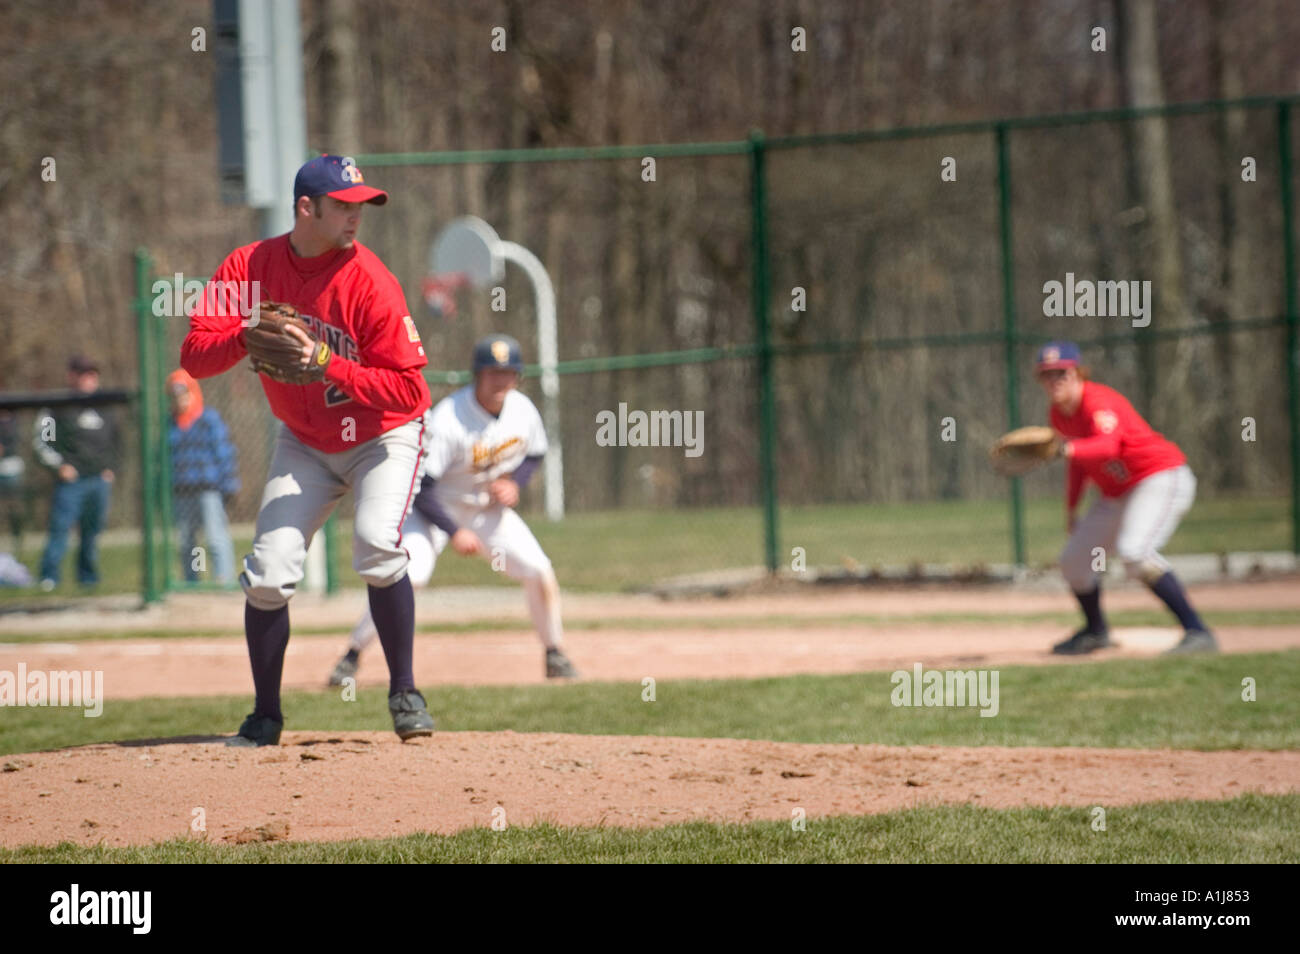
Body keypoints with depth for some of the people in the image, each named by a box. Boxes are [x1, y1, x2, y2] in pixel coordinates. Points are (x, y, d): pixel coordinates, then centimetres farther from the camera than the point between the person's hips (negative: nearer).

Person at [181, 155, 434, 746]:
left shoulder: (369, 281, -22)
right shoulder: (249, 268, -11)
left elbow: (407, 388, -23)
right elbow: (194, 357, -13)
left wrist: (326, 364, -33)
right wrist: (249, 333, -31)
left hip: (383, 437, -3)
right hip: (304, 443, 3)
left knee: (377, 547, -27)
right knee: (268, 575, -6)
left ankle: (403, 694, -10)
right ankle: (265, 718, 10)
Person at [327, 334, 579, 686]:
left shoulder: (523, 410, -11)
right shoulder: (449, 419, -29)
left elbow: (534, 453, 10)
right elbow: (418, 485, -26)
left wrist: (514, 483, -11)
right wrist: (455, 532, -28)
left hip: (488, 509, 5)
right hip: (435, 506, -5)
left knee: (540, 573, -8)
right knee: (408, 573, -27)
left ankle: (555, 656, 14)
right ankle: (351, 656, -15)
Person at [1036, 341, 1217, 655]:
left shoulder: (1099, 402, -23)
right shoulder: (1060, 414, 4)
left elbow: (1107, 447, -43)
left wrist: (1067, 449, -59)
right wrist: (1070, 507, 19)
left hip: (1161, 479, -9)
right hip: (1117, 495, 9)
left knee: (1135, 552, -31)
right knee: (1074, 560, 10)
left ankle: (1198, 632, -31)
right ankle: (1095, 632, 35)